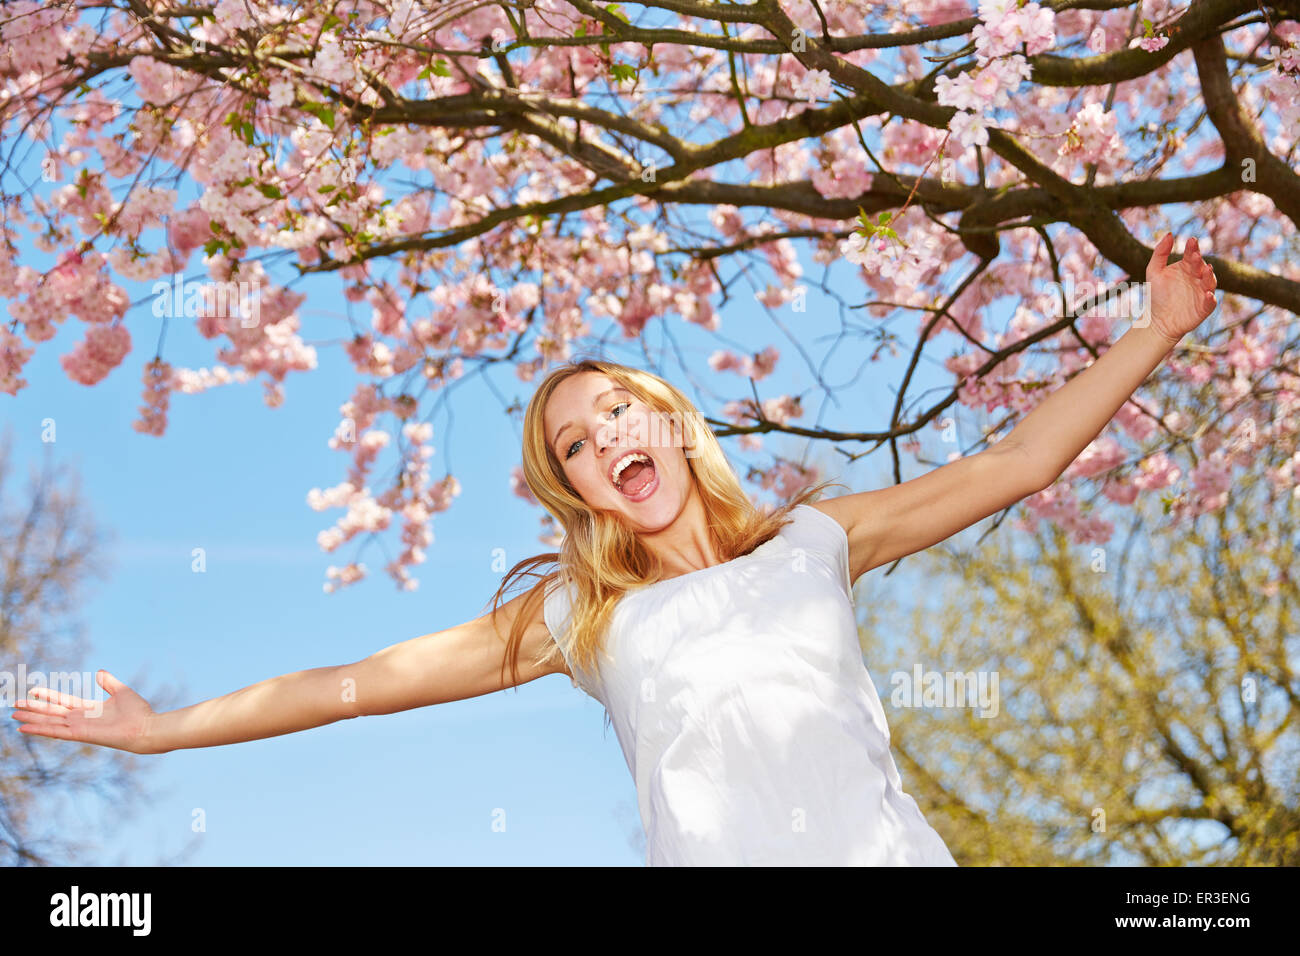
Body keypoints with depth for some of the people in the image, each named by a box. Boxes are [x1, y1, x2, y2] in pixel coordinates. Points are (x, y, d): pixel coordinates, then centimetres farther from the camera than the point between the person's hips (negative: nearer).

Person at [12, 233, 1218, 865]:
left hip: (889, 847, 1)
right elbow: (360, 682, 23)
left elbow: (1014, 465, 21)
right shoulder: (575, 615, 20)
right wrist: (166, 728, 25)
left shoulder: (813, 541, 21)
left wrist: (1153, 333, 19)